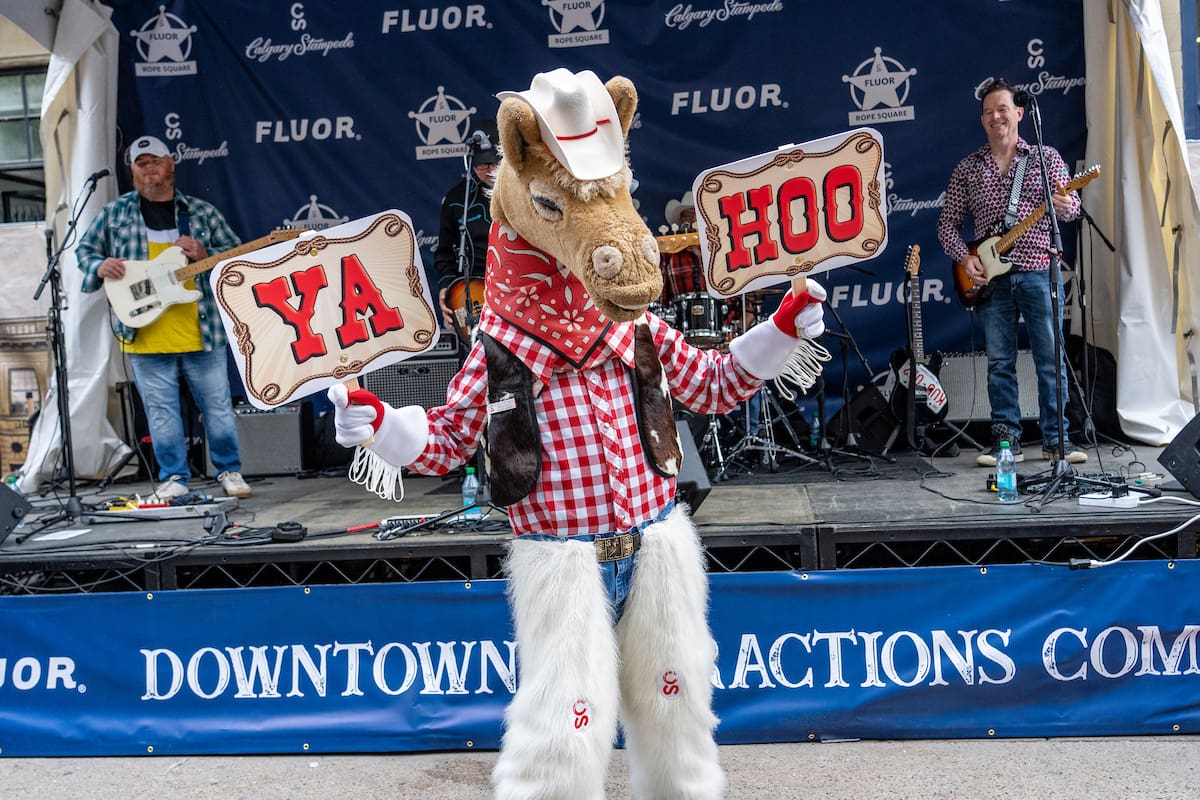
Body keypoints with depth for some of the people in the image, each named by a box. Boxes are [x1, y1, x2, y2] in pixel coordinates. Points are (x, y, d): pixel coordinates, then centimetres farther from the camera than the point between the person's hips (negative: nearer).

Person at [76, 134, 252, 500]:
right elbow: (85, 248, 15)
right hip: (146, 334, 1)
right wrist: (99, 266, -7)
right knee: (161, 409, 5)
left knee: (217, 405, 5)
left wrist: (204, 256, -11)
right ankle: (173, 477, 16)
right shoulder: (115, 213, 9)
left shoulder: (203, 212, 7)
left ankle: (230, 471, 19)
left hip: (201, 332, 0)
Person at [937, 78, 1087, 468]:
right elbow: (948, 222, 10)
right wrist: (964, 258, -6)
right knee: (999, 362, 4)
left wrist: (1065, 206, -24)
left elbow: (1071, 202, 1)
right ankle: (1006, 439, 10)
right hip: (990, 277, 1)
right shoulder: (967, 167, 10)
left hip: (1039, 272, -1)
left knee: (1051, 359, 0)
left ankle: (1055, 438, 8)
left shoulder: (1046, 157, 7)